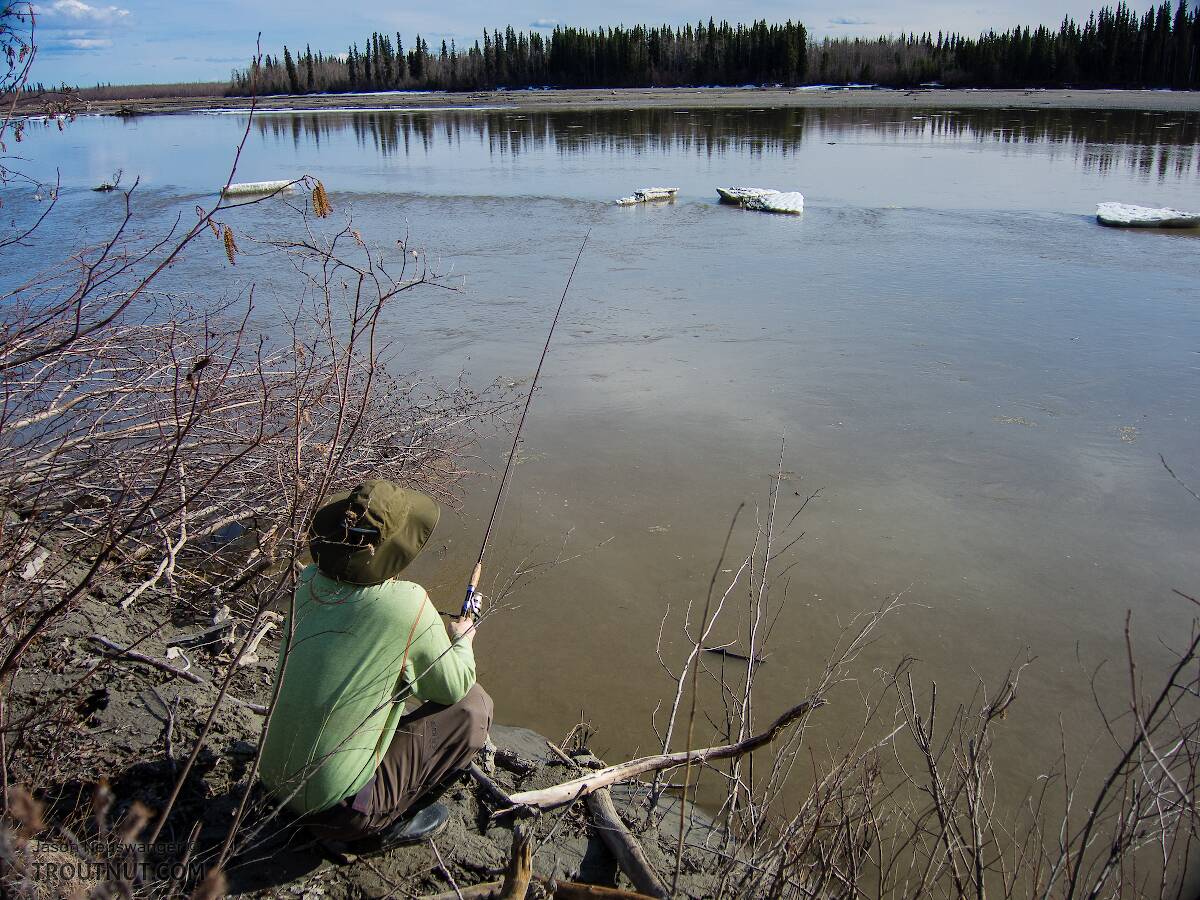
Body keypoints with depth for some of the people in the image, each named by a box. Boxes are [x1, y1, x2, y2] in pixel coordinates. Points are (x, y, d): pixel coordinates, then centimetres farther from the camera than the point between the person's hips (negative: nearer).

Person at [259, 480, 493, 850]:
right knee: (473, 706, 1)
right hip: (335, 805, -6)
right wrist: (461, 641, 13)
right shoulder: (406, 604, -22)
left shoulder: (307, 583, -5)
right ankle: (385, 823, 6)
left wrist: (436, 631, 18)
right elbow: (454, 687, -7)